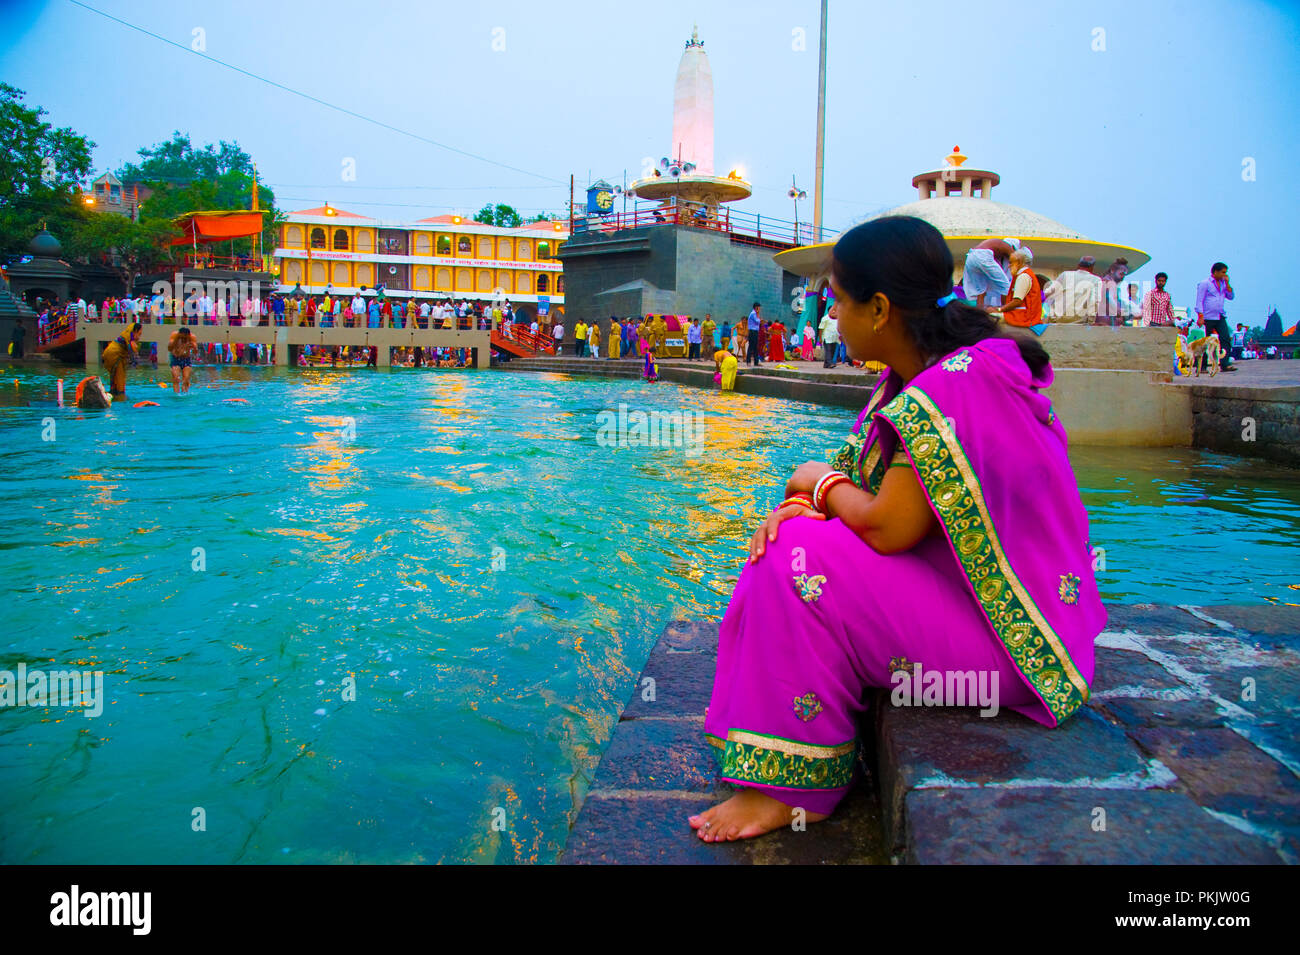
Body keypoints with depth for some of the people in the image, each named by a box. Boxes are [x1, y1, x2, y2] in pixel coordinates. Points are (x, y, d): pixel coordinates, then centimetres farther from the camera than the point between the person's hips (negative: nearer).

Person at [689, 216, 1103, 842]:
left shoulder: (958, 385, -26)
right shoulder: (914, 377, 5)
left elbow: (888, 526, -27)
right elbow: (861, 482, 11)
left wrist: (822, 483, -7)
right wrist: (800, 502, -10)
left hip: (1010, 632, -10)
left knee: (800, 562, -20)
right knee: (789, 536, 7)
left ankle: (794, 786, -6)